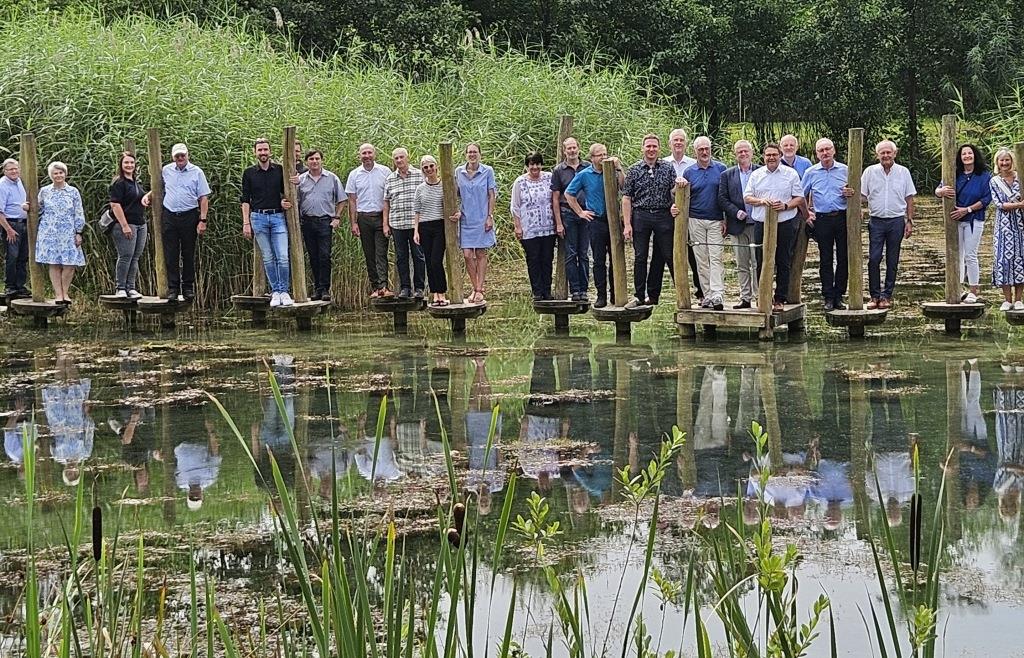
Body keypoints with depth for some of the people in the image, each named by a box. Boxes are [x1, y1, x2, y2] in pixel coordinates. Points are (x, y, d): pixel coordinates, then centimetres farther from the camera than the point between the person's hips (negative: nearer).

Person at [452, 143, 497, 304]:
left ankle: (479, 290, 6)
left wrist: (490, 217, -5)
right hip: (465, 219, 2)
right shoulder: (459, 172, 5)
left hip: (482, 219, -2)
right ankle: (475, 288, 11)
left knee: (481, 254, 2)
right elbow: (456, 195, 10)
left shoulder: (487, 171, -1)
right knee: (467, 255, -2)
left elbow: (492, 195, 0)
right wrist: (458, 212, -5)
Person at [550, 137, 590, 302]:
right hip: (567, 213, -1)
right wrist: (559, 223, -4)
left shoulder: (588, 167, 6)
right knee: (571, 254, -1)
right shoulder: (558, 170, 3)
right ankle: (574, 290, 2)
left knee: (584, 254, 4)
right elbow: (555, 198, 2)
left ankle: (583, 289, 7)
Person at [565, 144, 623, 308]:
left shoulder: (612, 172, 3)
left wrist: (618, 168, -19)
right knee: (599, 260, 1)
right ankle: (601, 296, 5)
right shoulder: (584, 175, 2)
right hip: (596, 221, -1)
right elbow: (569, 194, 11)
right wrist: (580, 212, 7)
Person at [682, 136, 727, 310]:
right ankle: (707, 295, 6)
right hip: (696, 221, 2)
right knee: (701, 260, 2)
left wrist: (725, 219, 0)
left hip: (716, 221, -2)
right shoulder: (689, 172, 7)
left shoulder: (721, 169, 4)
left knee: (716, 258, -10)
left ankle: (717, 295, -18)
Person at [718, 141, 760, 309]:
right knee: (742, 265, 6)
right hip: (738, 225, 2)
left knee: (757, 262, -6)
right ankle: (745, 298, 11)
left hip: (758, 224, -2)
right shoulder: (727, 175, 9)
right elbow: (722, 199, 4)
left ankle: (759, 295, -2)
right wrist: (736, 212, -9)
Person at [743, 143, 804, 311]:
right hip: (761, 224, 2)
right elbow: (747, 197, 9)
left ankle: (780, 299, 6)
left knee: (783, 264, 1)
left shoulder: (791, 174, 5)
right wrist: (761, 201, -10)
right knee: (762, 263, 2)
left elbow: (799, 198, 4)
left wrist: (785, 205, -14)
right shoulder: (756, 175, 10)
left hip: (784, 224, -2)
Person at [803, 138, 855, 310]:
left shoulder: (845, 171, 6)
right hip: (821, 219, 0)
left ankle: (839, 296, 8)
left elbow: (855, 195, 13)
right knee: (825, 260, 2)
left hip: (842, 217, 0)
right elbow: (802, 196, 17)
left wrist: (849, 194, -9)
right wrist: (807, 213, 5)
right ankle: (828, 297, 5)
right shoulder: (810, 173, 7)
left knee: (843, 258, 0)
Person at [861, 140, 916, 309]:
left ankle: (887, 296, 10)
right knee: (873, 259, -6)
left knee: (892, 261, 3)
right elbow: (860, 195, 4)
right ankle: (874, 295, 2)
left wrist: (910, 221, 3)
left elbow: (909, 198, 8)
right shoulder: (870, 172, 4)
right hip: (876, 221, 0)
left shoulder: (903, 172, 5)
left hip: (897, 221, 0)